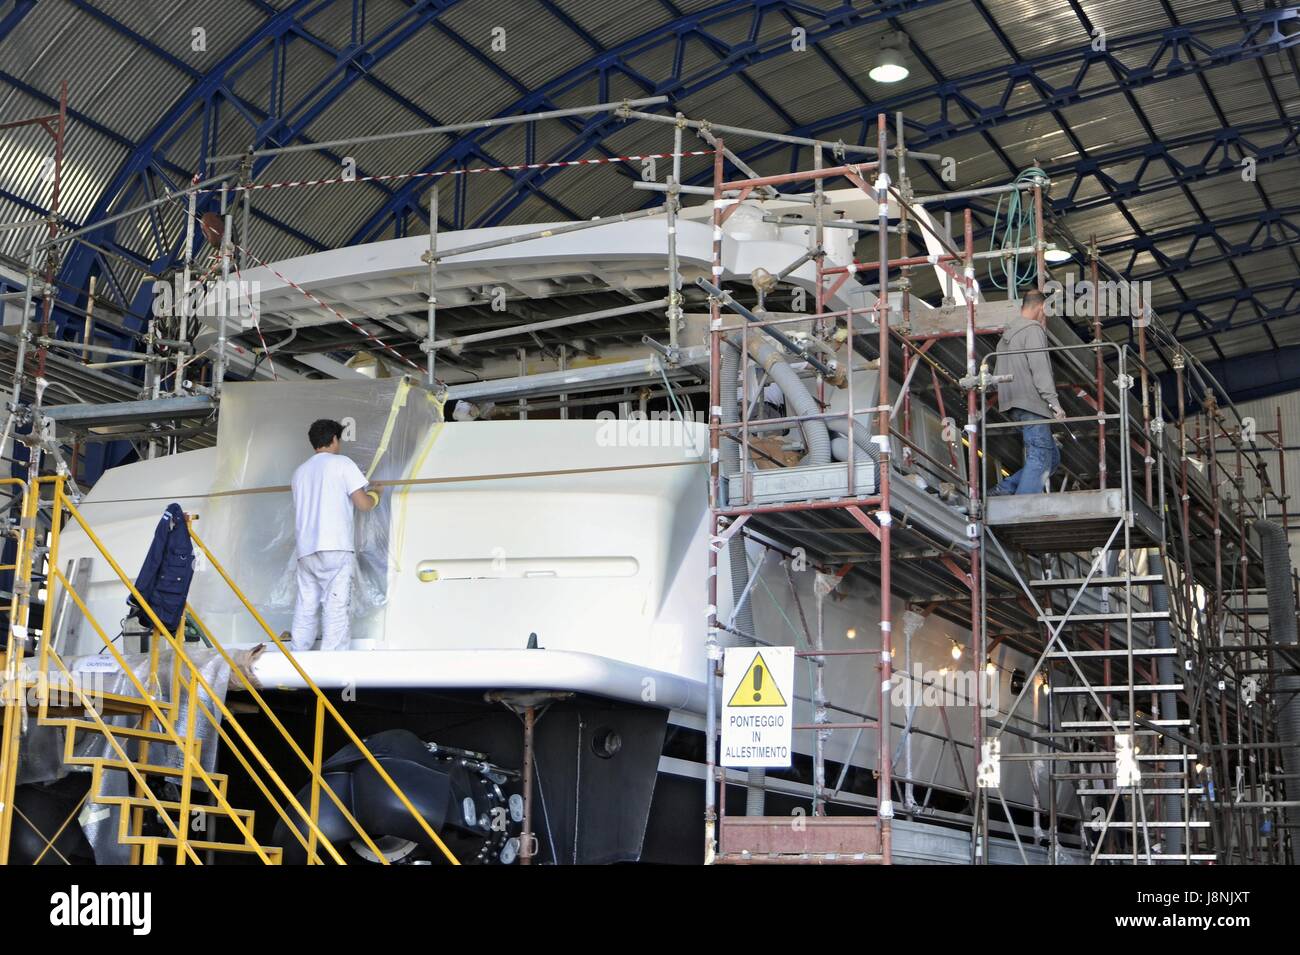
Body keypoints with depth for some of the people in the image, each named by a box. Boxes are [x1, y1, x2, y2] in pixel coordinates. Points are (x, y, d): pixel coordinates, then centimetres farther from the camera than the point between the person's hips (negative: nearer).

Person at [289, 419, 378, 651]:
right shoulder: (341, 463, 3)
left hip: (305, 549, 6)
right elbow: (362, 504, -3)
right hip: (335, 547, -6)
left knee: (306, 607, 9)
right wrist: (375, 496, 19)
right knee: (336, 607, -8)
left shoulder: (300, 471, 22)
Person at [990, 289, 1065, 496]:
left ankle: (1003, 491, 3)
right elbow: (1040, 369, -14)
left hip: (1013, 405, 9)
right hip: (1030, 403, -9)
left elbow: (1000, 374, 23)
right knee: (1040, 457, -11)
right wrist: (1054, 402, -16)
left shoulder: (1007, 334, 24)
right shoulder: (1033, 330, -5)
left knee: (1052, 456, 10)